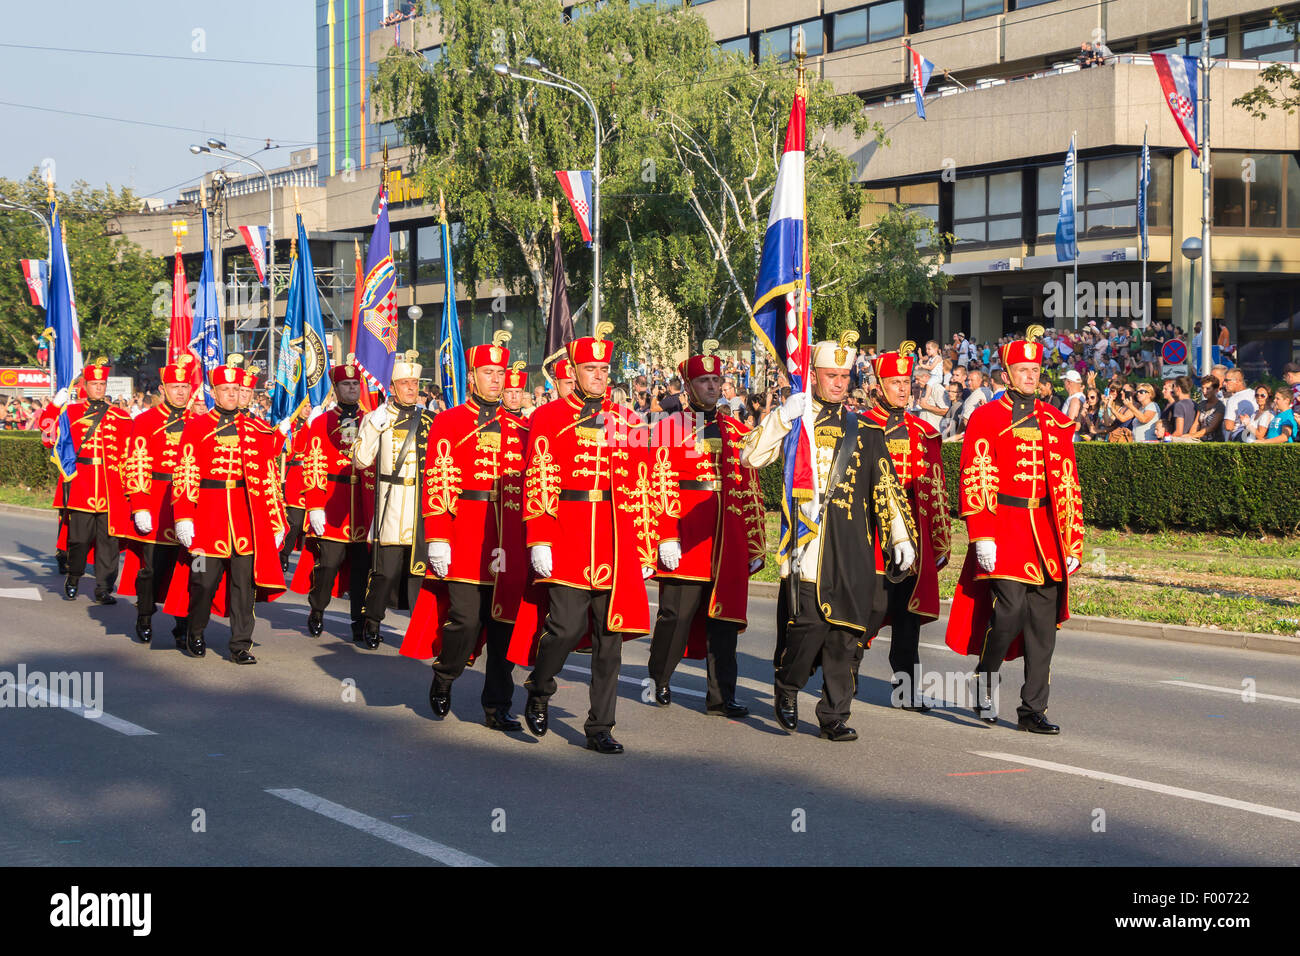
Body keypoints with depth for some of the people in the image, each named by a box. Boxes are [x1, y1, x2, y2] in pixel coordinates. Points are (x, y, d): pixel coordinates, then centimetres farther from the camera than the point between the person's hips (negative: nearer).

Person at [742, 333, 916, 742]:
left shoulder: (865, 431, 14)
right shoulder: (793, 423, 8)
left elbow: (886, 487, 16)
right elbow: (751, 457, -7)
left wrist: (901, 537, 9)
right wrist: (782, 416, -17)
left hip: (853, 550, 3)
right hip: (807, 546, -3)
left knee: (844, 634, 1)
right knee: (808, 626, -11)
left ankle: (835, 717, 10)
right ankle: (787, 687, 16)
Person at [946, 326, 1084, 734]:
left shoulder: (1056, 423, 13)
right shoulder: (986, 418, -1)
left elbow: (1068, 485, 14)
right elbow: (975, 480, -6)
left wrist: (1073, 544, 9)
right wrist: (982, 537, -14)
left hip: (1046, 532, 5)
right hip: (1004, 529, -4)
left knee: (1043, 624, 3)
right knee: (1010, 608, -18)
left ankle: (1033, 710, 10)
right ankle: (986, 674, 9)